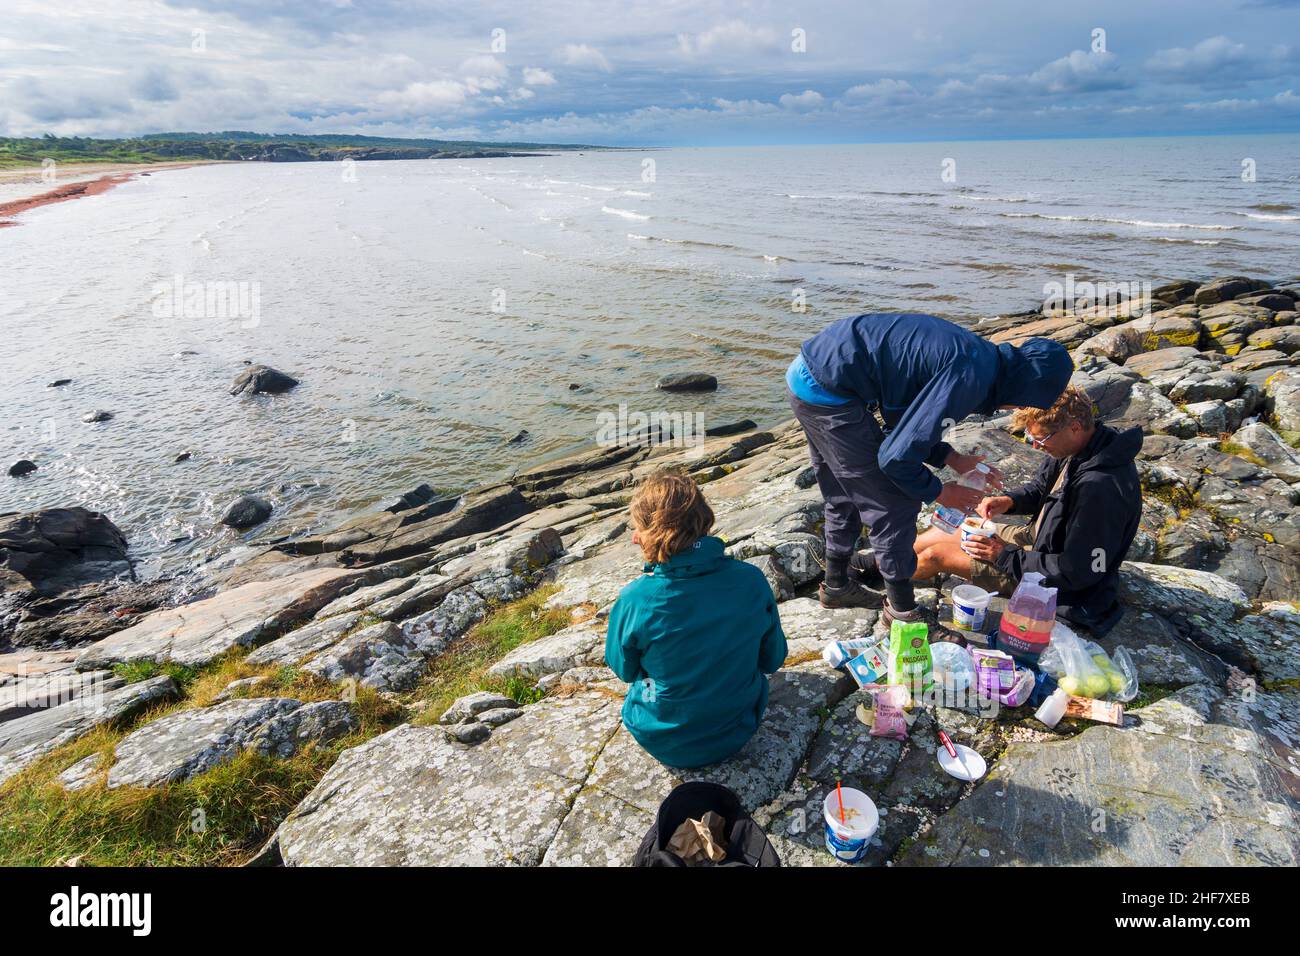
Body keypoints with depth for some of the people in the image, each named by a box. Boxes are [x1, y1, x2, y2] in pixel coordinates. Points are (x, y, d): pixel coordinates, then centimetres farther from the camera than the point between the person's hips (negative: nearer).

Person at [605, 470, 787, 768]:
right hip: (739, 731, 2)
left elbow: (624, 670, -7)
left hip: (665, 742, -2)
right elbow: (772, 660, -4)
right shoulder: (752, 580, -21)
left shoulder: (634, 600, -28)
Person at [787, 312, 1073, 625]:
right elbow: (897, 457, -19)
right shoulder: (970, 378, -19)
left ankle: (837, 585, 41)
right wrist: (939, 492, -1)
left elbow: (903, 419, 20)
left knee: (844, 497, 24)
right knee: (895, 505, 2)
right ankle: (902, 609, 17)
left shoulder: (977, 353, 11)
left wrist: (952, 458, 13)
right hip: (827, 390, -10)